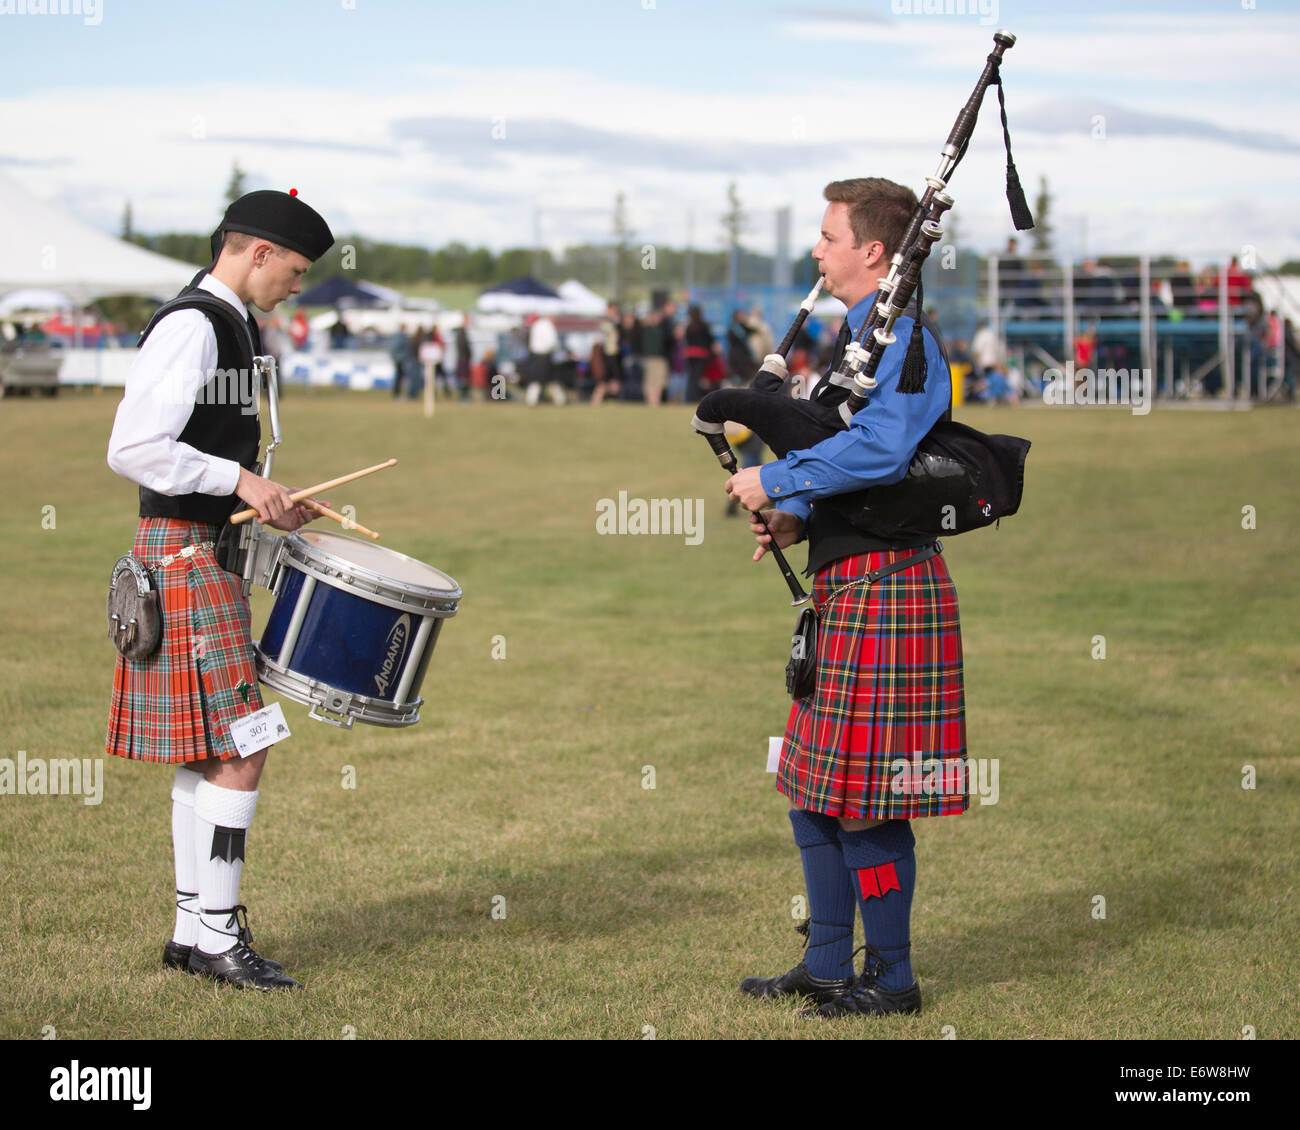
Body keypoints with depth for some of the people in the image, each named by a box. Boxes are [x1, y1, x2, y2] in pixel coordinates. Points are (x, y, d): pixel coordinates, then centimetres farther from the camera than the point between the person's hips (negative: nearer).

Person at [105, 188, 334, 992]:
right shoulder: (189, 328, -16)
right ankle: (217, 936, -4)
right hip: (188, 557, -11)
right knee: (242, 746, -10)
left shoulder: (229, 326, 16)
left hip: (207, 555, 11)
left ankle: (193, 928, 18)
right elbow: (133, 449, -24)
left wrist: (266, 499, 12)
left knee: (206, 752, 12)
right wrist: (240, 479, -21)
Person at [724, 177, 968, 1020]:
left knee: (865, 795, -4)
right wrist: (799, 520, 8)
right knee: (816, 786, 14)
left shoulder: (904, 339, -14)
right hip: (845, 584, 10)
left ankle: (892, 978, 6)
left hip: (883, 588, -10)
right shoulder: (857, 335, 17)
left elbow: (881, 448, -29)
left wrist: (776, 482, -20)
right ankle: (828, 966, 23)